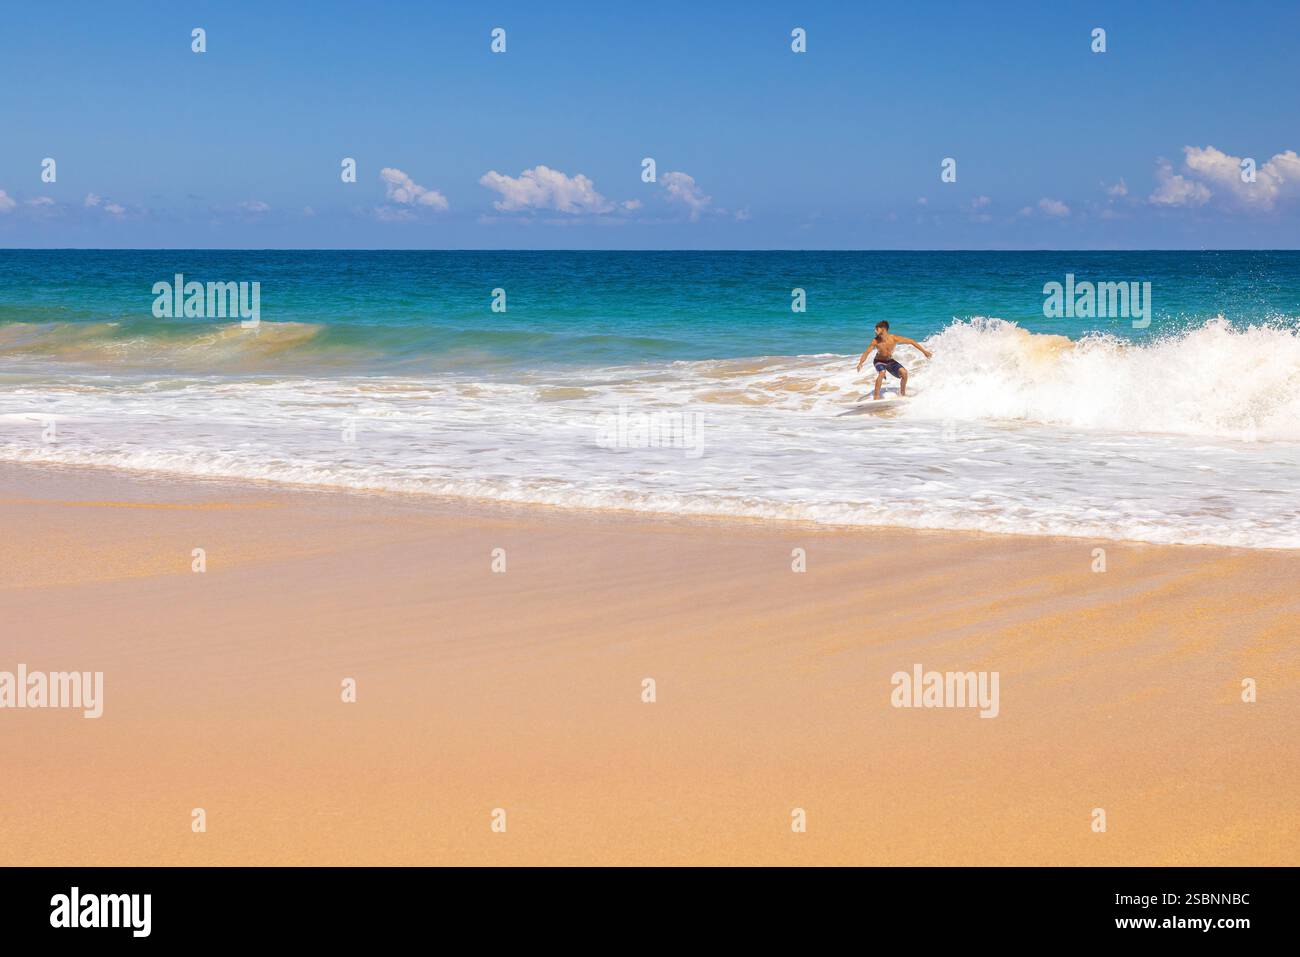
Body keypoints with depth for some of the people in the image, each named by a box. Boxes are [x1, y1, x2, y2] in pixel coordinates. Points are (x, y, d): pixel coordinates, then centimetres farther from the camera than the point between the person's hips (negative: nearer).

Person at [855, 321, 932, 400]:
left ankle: (902, 393, 7)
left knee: (904, 372, -16)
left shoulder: (894, 338, -24)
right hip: (879, 361, -2)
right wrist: (860, 363, -35)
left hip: (890, 360, 2)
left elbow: (911, 342, -18)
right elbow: (866, 353, -17)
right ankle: (876, 396, -25)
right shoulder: (875, 341, -24)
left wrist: (924, 351, -17)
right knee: (882, 373, -33)